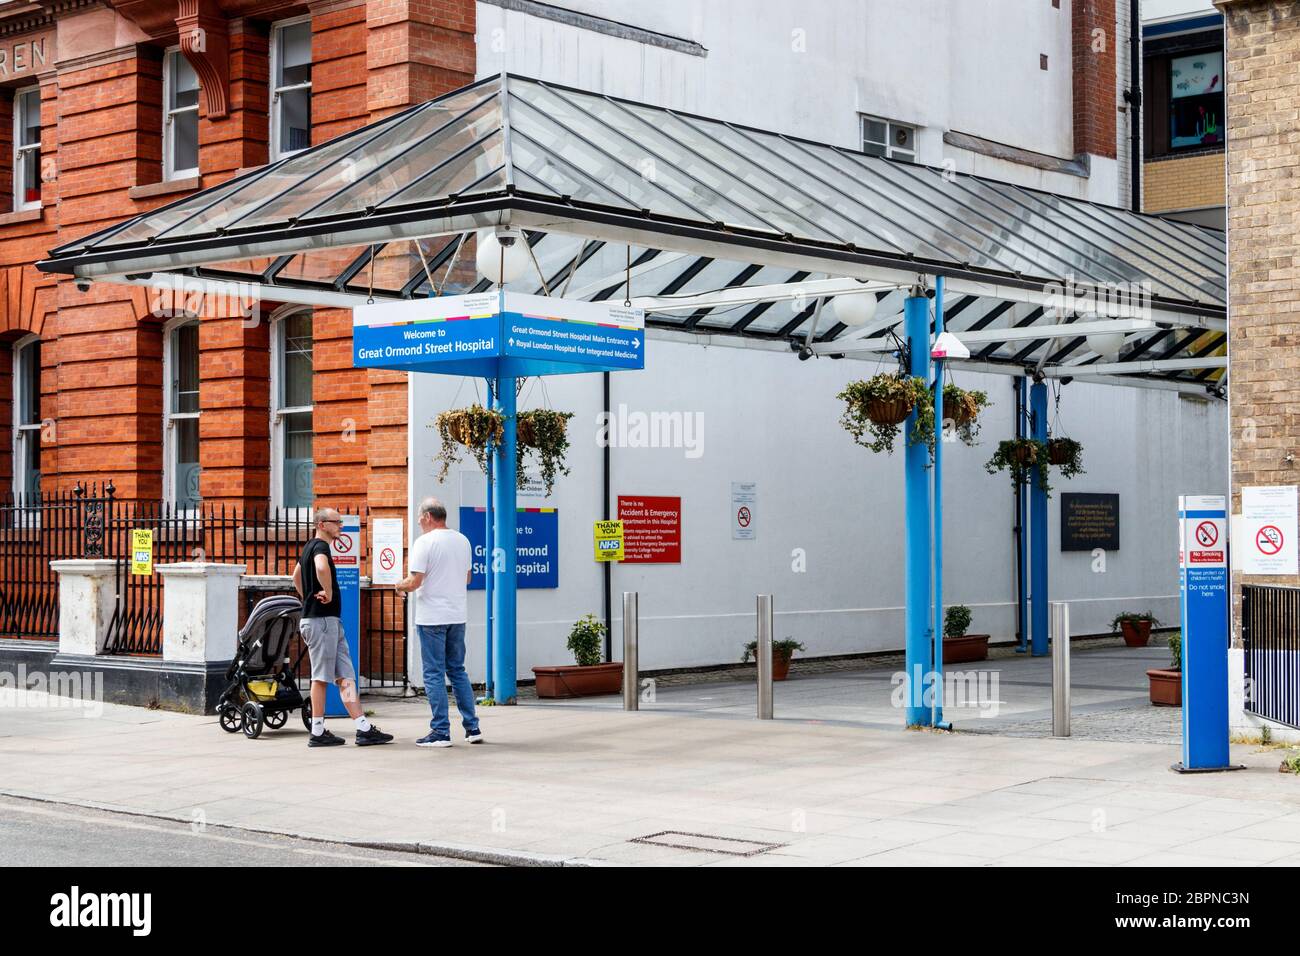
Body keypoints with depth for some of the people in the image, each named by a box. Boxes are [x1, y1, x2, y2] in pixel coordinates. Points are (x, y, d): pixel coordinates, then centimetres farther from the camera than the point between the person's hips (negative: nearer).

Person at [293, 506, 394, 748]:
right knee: (321, 677, -3)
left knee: (345, 676, 4)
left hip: (330, 620, 10)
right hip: (321, 619, -10)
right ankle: (318, 733, 2)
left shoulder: (310, 546, 19)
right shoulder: (320, 546, -12)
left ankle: (364, 729, 2)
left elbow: (296, 576, 33)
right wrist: (328, 593, -22)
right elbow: (321, 567, -35)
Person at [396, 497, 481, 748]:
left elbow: (414, 582, -16)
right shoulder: (462, 541, 9)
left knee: (434, 674, -1)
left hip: (432, 618, -6)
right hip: (457, 616, 7)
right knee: (458, 671, 15)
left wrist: (400, 585, 4)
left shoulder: (425, 542, -12)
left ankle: (441, 732, -1)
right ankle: (472, 728, 13)